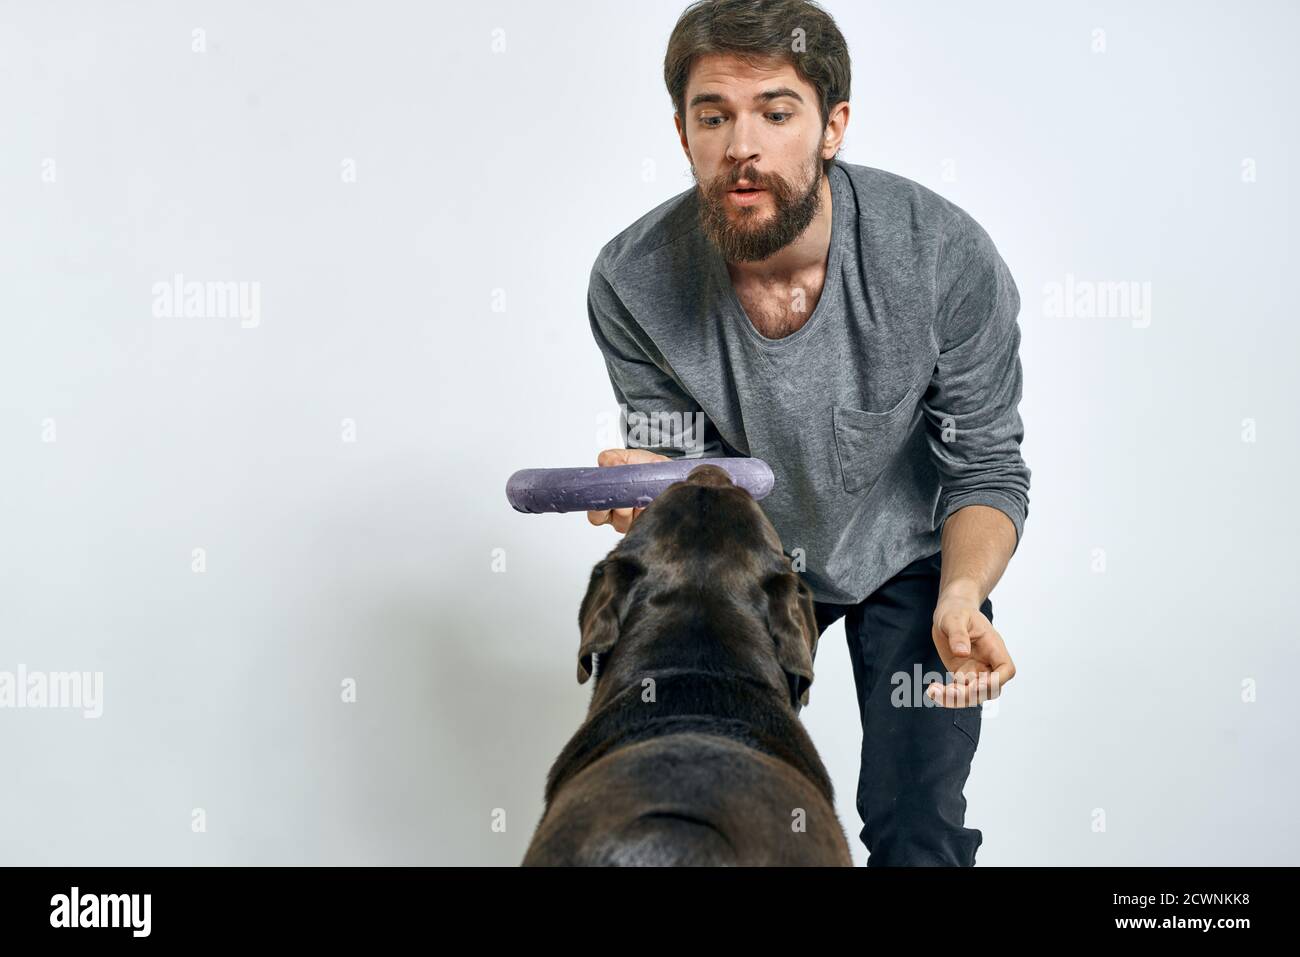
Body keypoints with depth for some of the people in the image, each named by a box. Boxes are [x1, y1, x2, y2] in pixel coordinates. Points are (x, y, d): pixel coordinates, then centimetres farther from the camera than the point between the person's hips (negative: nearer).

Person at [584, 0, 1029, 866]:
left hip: (907, 557, -1)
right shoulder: (633, 283, -25)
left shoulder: (949, 258, -29)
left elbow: (986, 469, -17)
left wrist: (960, 597, -36)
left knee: (917, 833, -5)